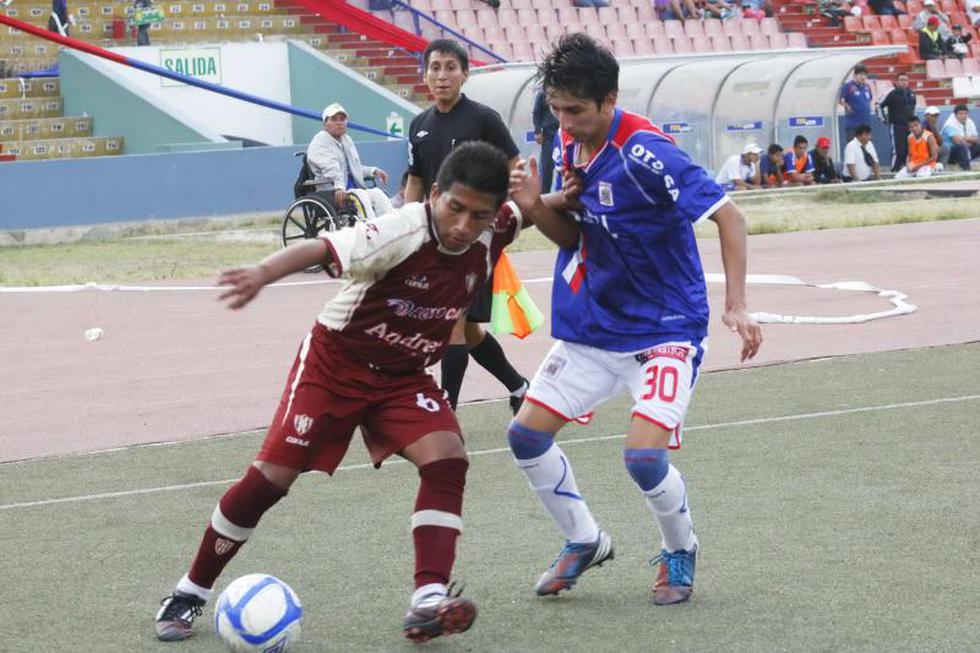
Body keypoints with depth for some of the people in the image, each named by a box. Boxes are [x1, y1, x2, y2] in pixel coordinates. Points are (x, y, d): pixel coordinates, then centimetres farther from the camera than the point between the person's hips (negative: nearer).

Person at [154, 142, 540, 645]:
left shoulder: (492, 232, -13)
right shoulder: (402, 231, -30)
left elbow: (535, 211, 9)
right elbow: (320, 249, -42)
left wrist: (532, 202, -16)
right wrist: (262, 273, -62)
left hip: (405, 377, 4)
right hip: (335, 362, -4)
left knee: (447, 458, -21)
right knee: (271, 476, -5)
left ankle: (428, 603, -24)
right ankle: (188, 594, 12)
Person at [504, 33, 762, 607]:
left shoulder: (644, 152, -24)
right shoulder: (571, 144, 0)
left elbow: (728, 215, -22)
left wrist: (737, 305, -30)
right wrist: (542, 209, -12)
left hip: (665, 328, -7)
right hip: (592, 324, 8)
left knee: (644, 456, -21)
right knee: (527, 435, 3)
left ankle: (681, 549, 11)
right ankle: (585, 542, 25)